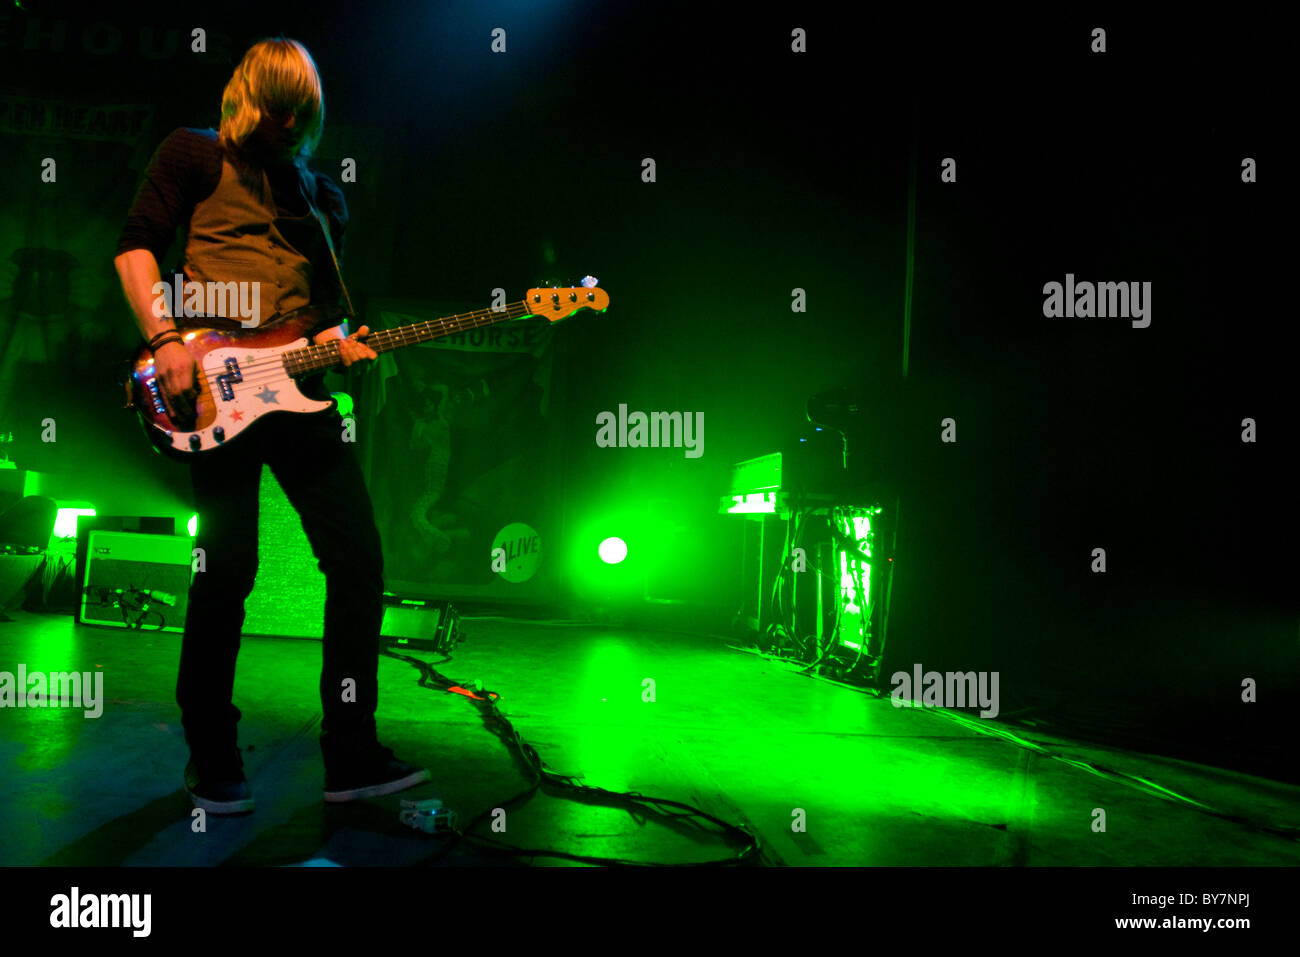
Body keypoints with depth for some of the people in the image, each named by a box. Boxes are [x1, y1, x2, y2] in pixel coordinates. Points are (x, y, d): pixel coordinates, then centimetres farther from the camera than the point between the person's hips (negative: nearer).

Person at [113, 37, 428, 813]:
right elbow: (137, 243, 2)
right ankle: (213, 763, 14)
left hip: (296, 385, 5)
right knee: (228, 572, -4)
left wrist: (340, 341, 0)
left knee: (360, 557, -4)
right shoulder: (195, 155, 10)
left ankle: (351, 756, 6)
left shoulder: (322, 195, 23)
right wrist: (166, 340, -11)